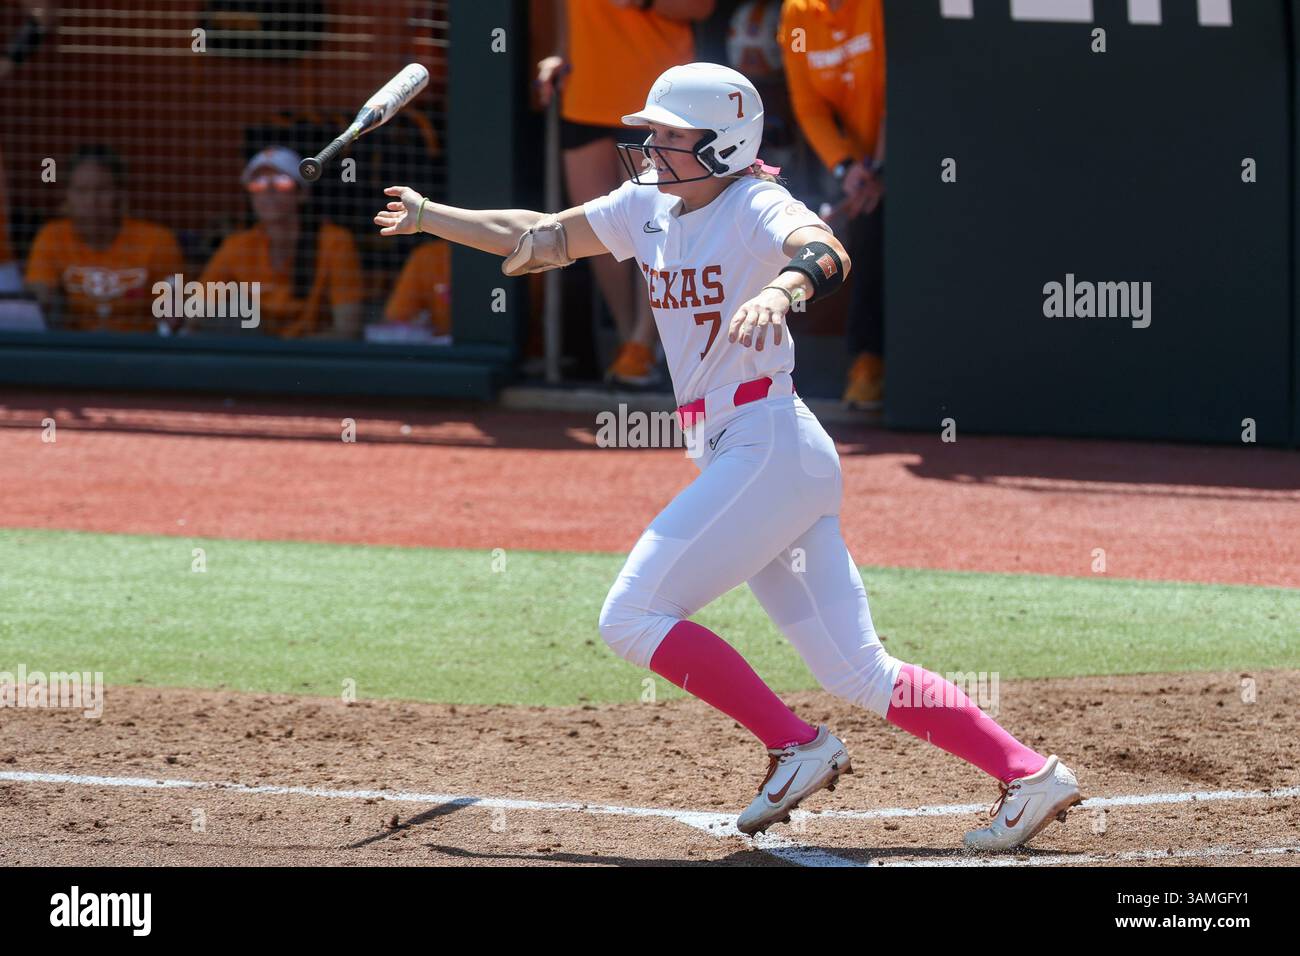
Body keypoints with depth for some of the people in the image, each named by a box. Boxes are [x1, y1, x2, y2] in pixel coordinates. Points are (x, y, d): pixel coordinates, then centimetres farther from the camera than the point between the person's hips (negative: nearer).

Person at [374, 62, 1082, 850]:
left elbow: (827, 254, -34)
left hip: (769, 449, -9)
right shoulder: (649, 208, 12)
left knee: (633, 618, -12)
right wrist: (429, 216, 14)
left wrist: (781, 289, -55)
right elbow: (543, 238, 22)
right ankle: (1030, 775, 7)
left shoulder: (754, 208, -13)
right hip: (730, 456, 9)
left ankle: (797, 749, -5)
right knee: (858, 672, 6)